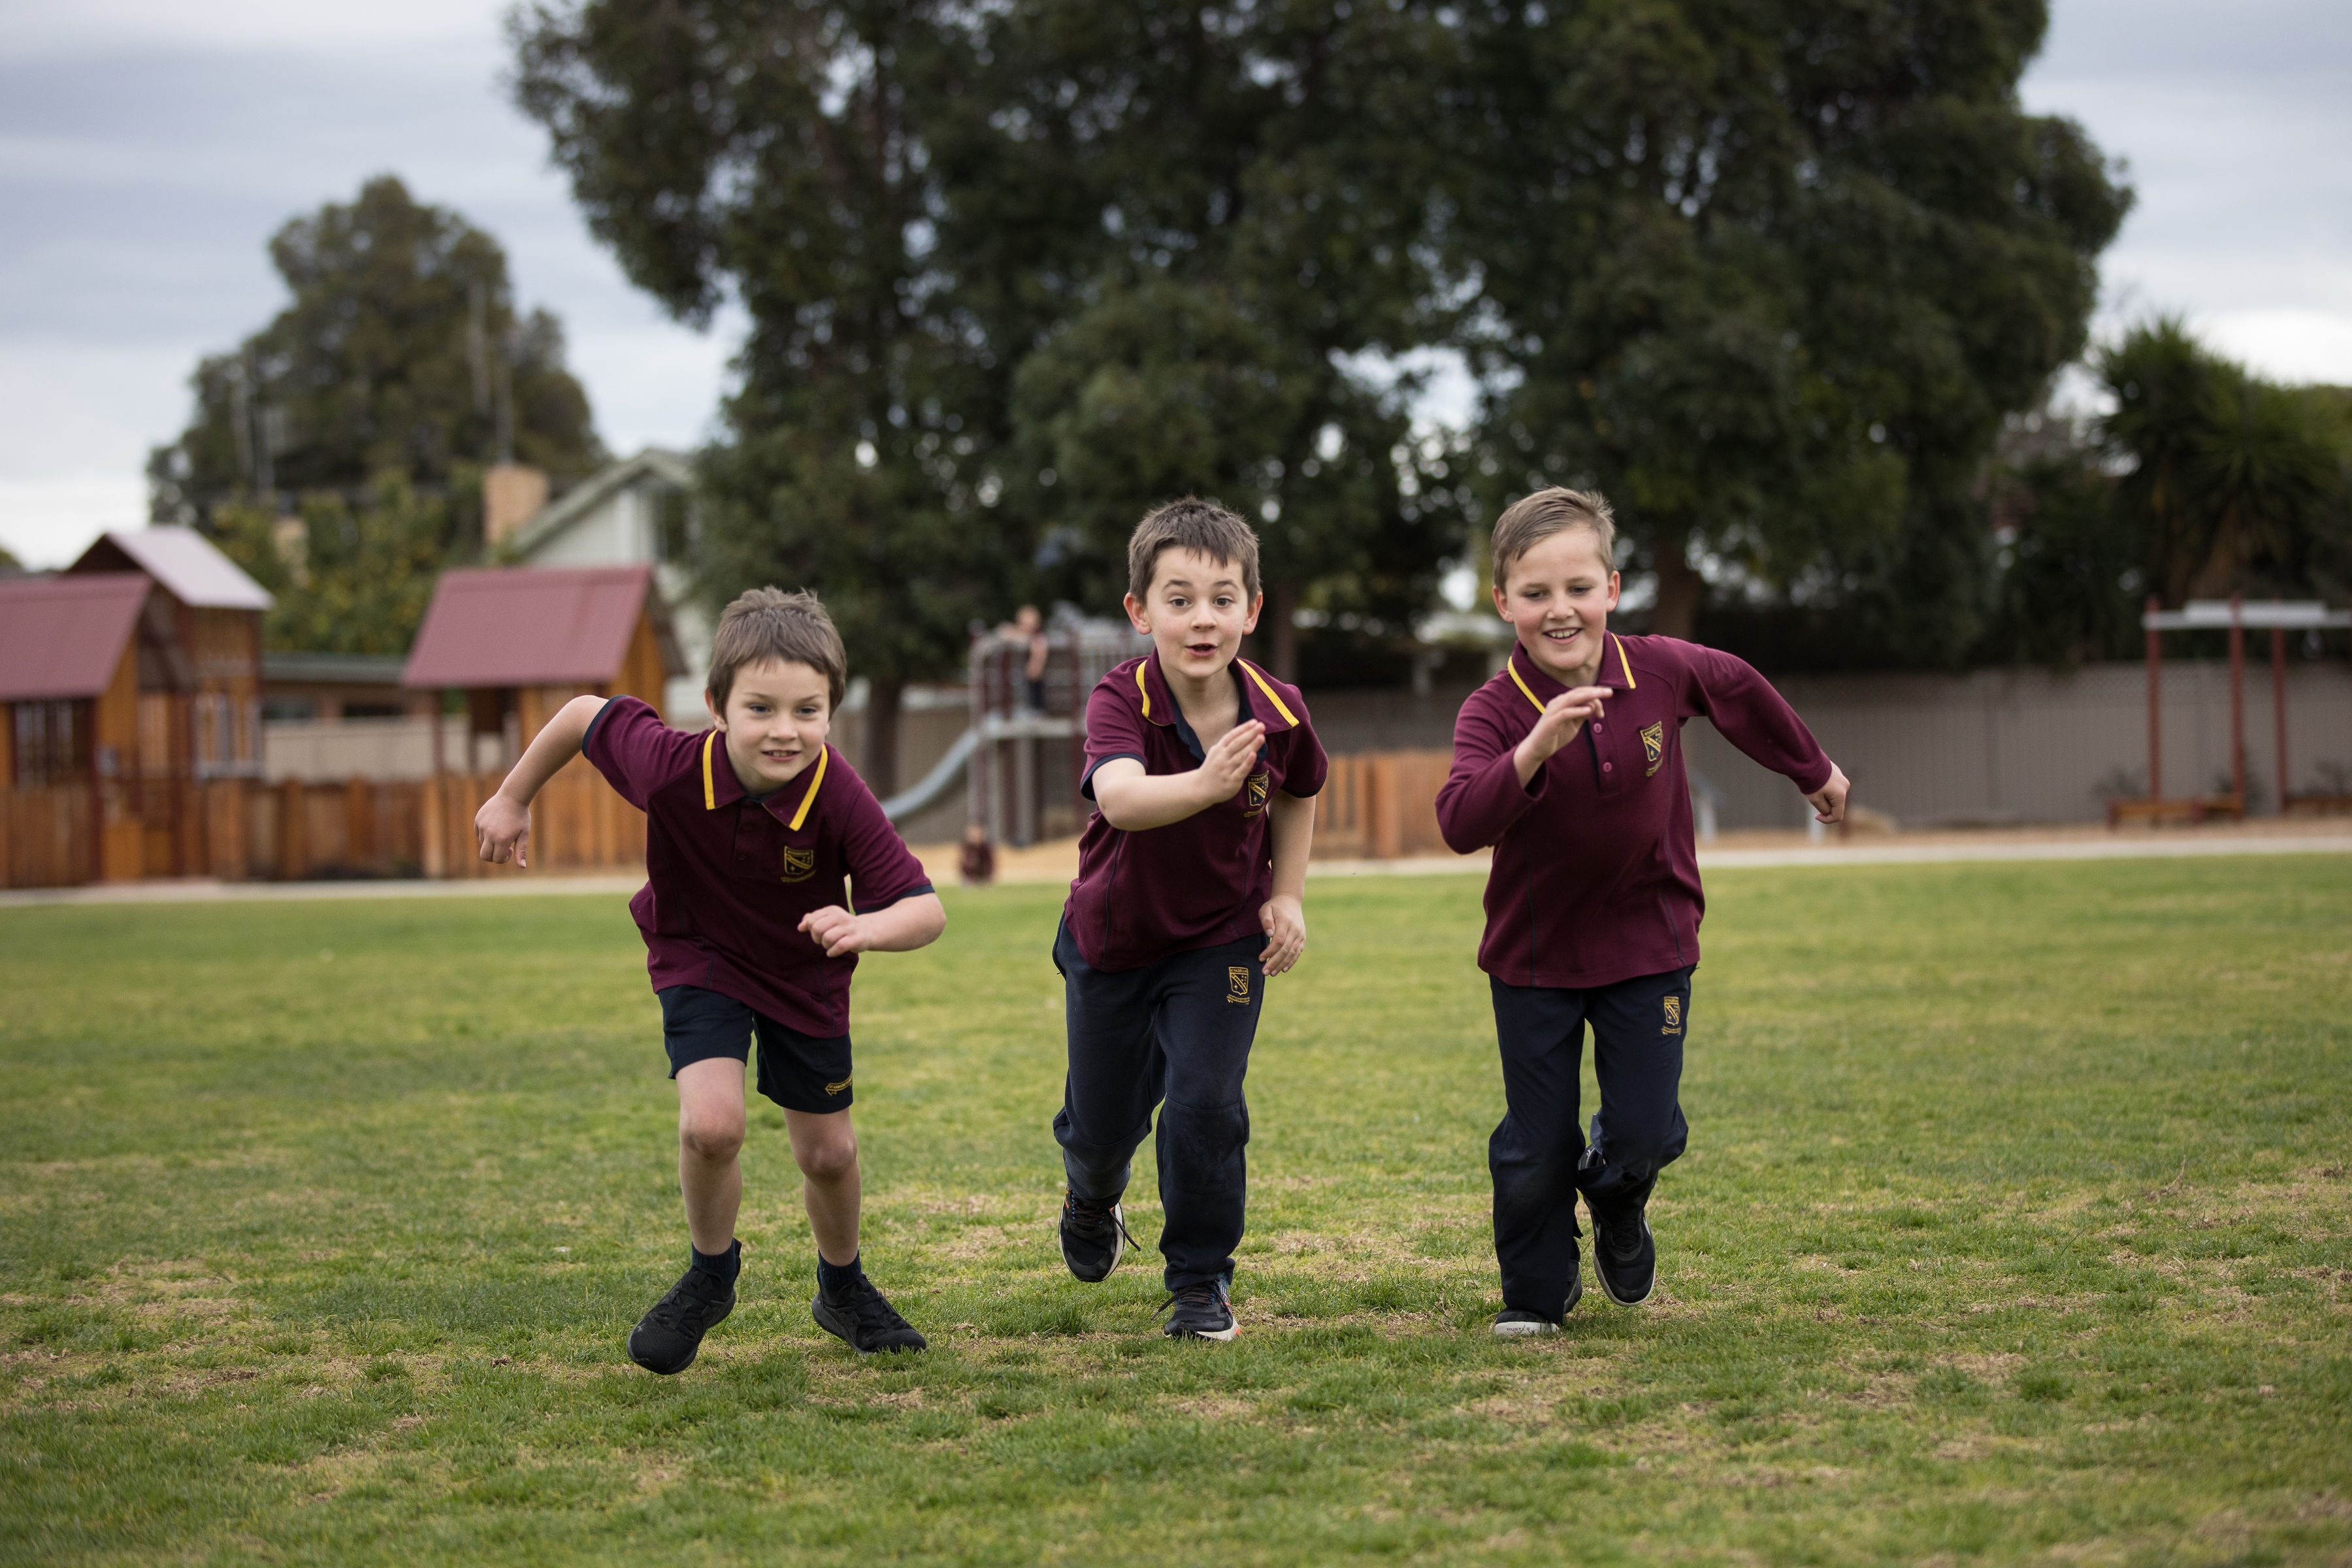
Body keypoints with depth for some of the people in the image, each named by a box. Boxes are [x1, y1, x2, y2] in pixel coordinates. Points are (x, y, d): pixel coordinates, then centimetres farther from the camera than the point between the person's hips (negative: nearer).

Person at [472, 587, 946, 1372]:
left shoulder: (839, 798, -33)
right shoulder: (670, 767, -31)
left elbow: (926, 908, -30)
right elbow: (585, 713, -12)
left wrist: (869, 927, -52)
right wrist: (513, 799, 1)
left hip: (805, 975, 1)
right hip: (699, 959, -1)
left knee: (828, 1154, 10)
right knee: (712, 1124, -22)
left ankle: (843, 1288, 41)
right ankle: (711, 1275, 7)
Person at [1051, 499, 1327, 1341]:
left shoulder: (1278, 712, -17)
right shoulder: (1121, 700, -28)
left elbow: (1297, 795, 7)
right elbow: (1120, 798, -50)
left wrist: (1287, 896, -2)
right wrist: (1205, 785, -67)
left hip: (1223, 938, 1)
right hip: (1113, 936, -1)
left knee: (1206, 1104, -14)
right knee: (1104, 1119, 12)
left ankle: (1201, 1278, 8)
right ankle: (1093, 1199, 50)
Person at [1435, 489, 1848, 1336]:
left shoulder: (1660, 671, -12)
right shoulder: (1494, 710, -20)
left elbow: (1740, 691, 10)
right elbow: (1460, 823, -35)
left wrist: (1812, 771, 24)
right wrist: (1535, 748, -50)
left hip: (1647, 941, 2)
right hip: (1534, 951, -1)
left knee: (1644, 1132, -1)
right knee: (1535, 1144, 1)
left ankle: (1617, 1211, 35)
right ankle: (1536, 1291, 26)